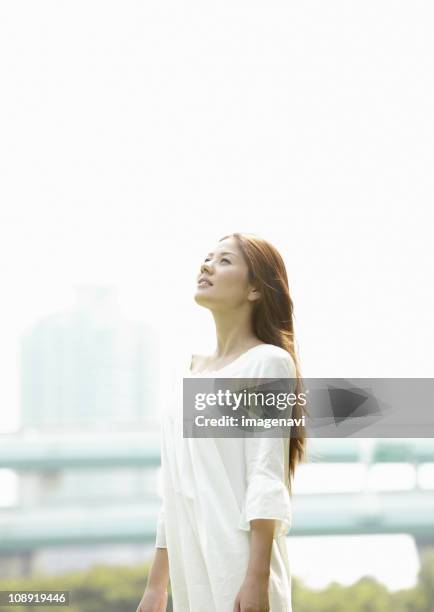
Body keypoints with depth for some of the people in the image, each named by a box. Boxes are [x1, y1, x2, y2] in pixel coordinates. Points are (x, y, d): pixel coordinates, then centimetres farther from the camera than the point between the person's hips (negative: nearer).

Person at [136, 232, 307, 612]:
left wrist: (257, 579, -19)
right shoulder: (194, 370, 18)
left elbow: (267, 480, -11)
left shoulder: (267, 362, -2)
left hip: (236, 563, -7)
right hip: (191, 568, 7)